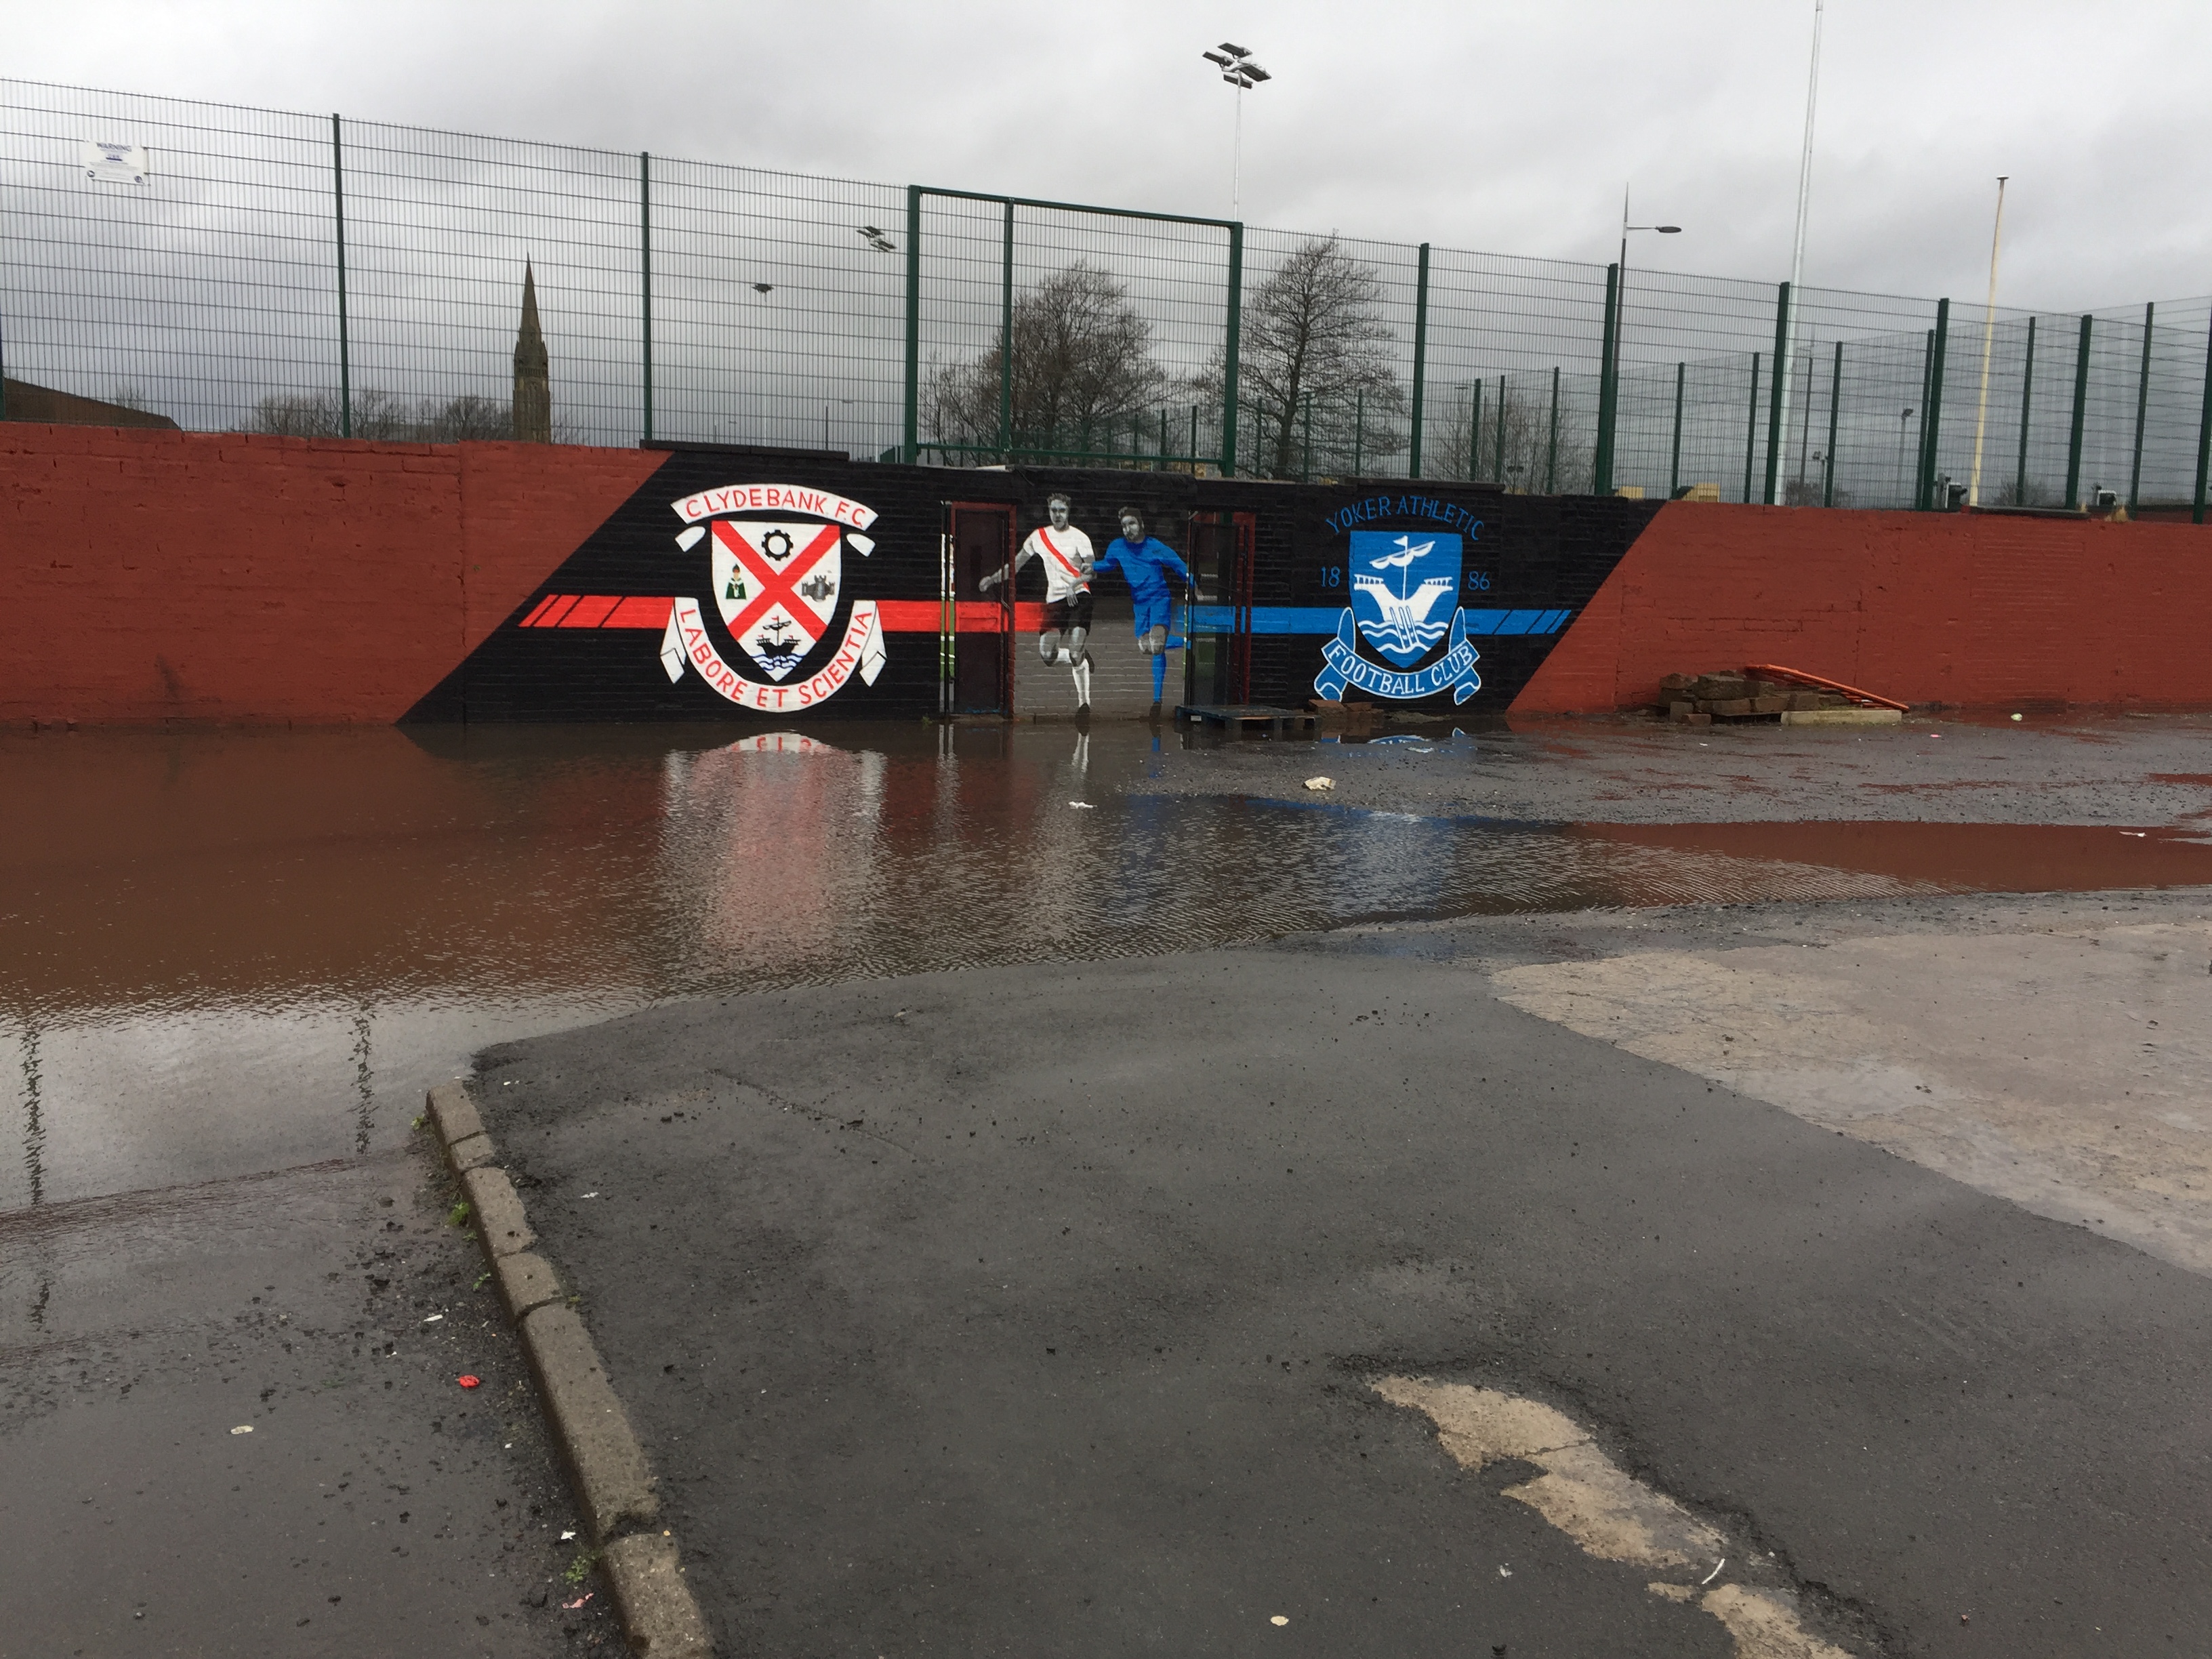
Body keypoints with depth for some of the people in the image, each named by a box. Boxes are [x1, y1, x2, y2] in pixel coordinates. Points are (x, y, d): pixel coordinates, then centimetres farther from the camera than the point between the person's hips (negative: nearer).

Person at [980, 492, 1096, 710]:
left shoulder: (1079, 537, 1)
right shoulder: (1039, 536, 13)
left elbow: (1091, 570, -6)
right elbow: (1017, 563, 21)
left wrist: (1073, 585, -24)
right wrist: (994, 578, 12)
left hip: (1078, 596, -4)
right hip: (1054, 600, 4)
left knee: (1075, 652, -20)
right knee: (1046, 653, -12)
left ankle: (1084, 702, -6)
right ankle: (1080, 659, 18)